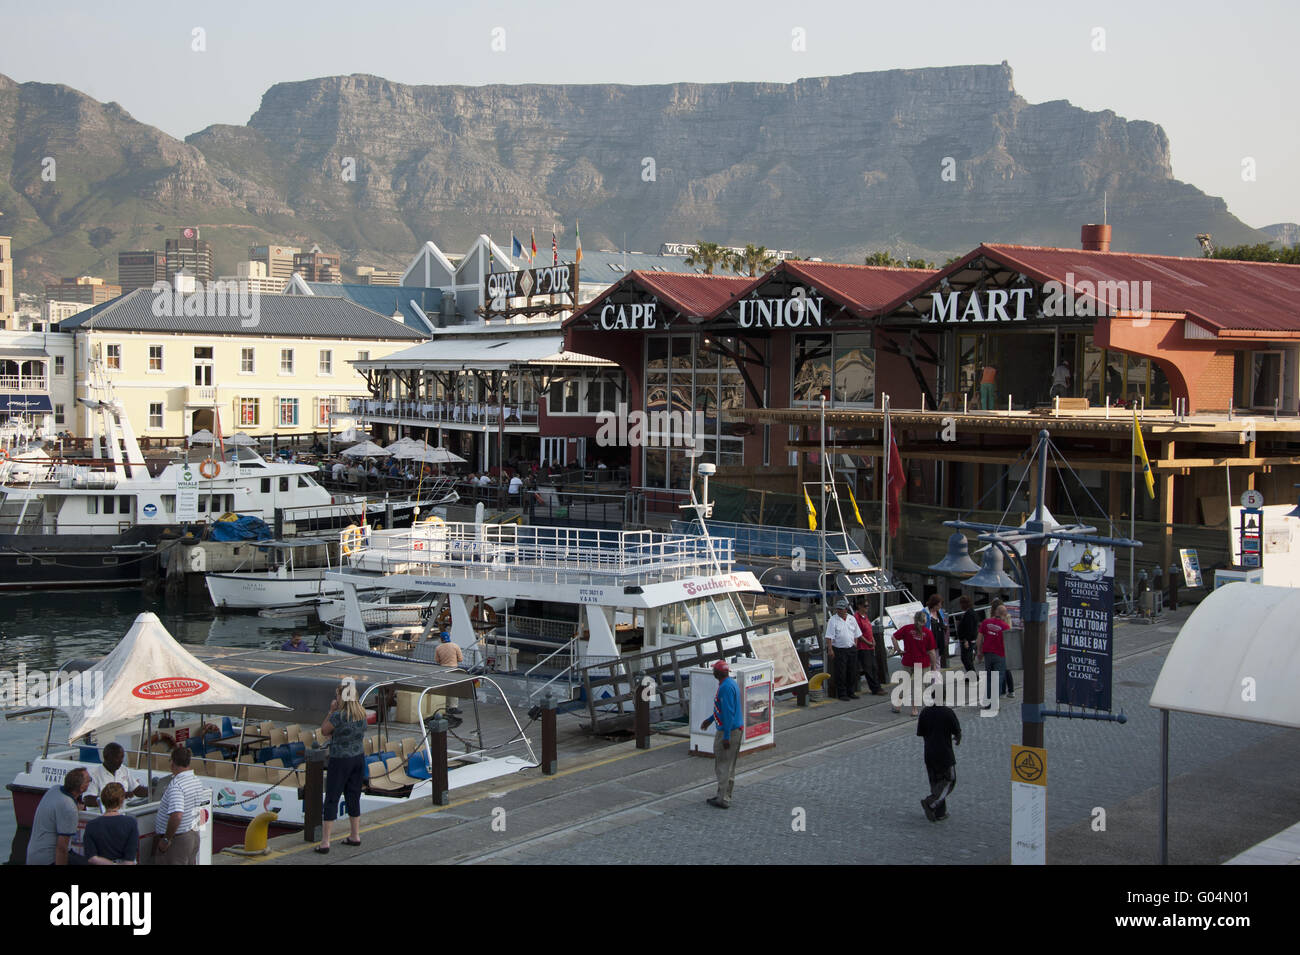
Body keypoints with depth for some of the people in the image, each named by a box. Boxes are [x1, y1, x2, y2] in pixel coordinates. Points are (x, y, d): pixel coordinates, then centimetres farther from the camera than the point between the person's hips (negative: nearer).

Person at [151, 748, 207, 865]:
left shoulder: (175, 785, -23)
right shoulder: (196, 780, 5)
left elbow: (176, 816, -33)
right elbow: (208, 795, 26)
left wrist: (166, 839, -24)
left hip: (177, 839, -9)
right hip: (194, 835, 9)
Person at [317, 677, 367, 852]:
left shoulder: (338, 715, -20)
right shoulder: (362, 713, 1)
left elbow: (323, 731, -4)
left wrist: (331, 710, -3)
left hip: (340, 761, -6)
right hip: (359, 759, 6)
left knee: (331, 800, -1)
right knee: (353, 798, 17)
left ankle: (325, 843, -1)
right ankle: (355, 836, 26)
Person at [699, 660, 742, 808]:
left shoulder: (726, 687, -21)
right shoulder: (731, 683, 12)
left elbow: (728, 713, -25)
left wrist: (726, 736, -25)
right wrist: (710, 720, 33)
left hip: (727, 731, -10)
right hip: (737, 729, 10)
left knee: (723, 766, -4)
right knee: (729, 766, 15)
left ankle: (723, 799, -2)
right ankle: (724, 796, 23)